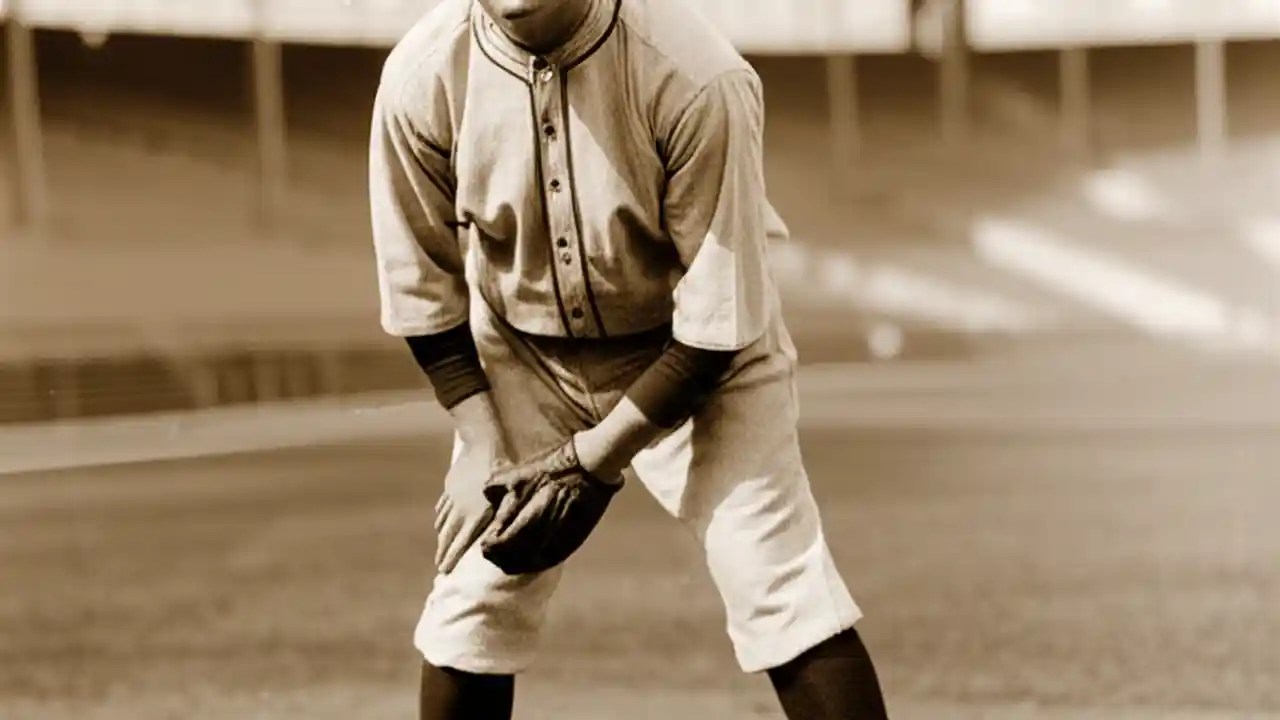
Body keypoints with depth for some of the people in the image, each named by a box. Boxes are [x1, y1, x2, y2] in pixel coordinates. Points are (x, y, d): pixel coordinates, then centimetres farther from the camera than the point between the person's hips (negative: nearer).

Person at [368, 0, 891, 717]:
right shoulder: (420, 76, -20)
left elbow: (716, 319, -23)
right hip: (523, 360, 3)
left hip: (699, 357, -3)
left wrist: (596, 456, -20)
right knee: (473, 600, 0)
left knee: (786, 595, -12)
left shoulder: (695, 78, -30)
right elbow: (425, 289, -4)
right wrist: (481, 443, -9)